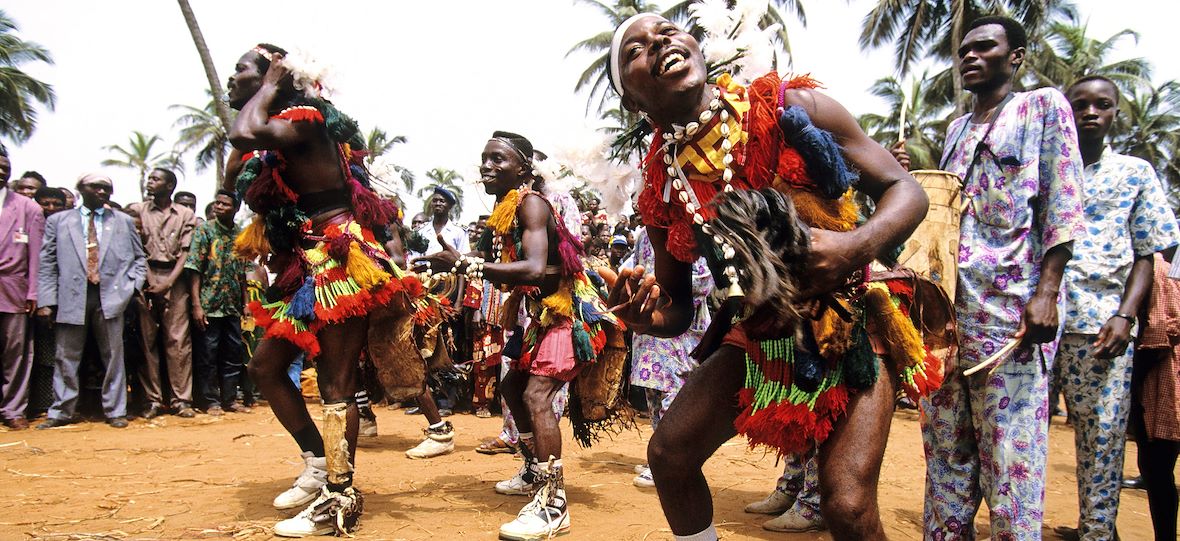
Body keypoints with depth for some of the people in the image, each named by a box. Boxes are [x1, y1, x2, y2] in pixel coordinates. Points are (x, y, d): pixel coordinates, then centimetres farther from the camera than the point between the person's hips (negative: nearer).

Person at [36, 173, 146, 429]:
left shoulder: (124, 222, 13)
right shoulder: (58, 221, 10)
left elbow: (139, 257, 16)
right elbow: (47, 263, 7)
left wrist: (135, 285, -1)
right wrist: (46, 300, -1)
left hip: (110, 297, 0)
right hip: (72, 297, 0)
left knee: (113, 356, 3)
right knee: (66, 357, 4)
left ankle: (115, 411, 11)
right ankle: (61, 412, 15)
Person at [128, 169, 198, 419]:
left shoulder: (185, 215, 10)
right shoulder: (137, 210, 12)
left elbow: (185, 252, 4)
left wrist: (168, 282, -8)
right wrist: (145, 279, -8)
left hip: (174, 279, -1)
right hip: (145, 278, 1)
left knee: (178, 341, -4)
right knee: (147, 341, 0)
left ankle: (181, 399, -1)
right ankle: (153, 400, 5)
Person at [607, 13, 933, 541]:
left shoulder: (794, 107, -14)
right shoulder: (662, 189, -5)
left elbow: (906, 190, -9)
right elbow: (676, 310, 5)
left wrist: (857, 246, -29)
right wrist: (647, 315, -19)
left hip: (850, 328, -3)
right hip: (759, 334, 4)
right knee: (668, 452, 1)